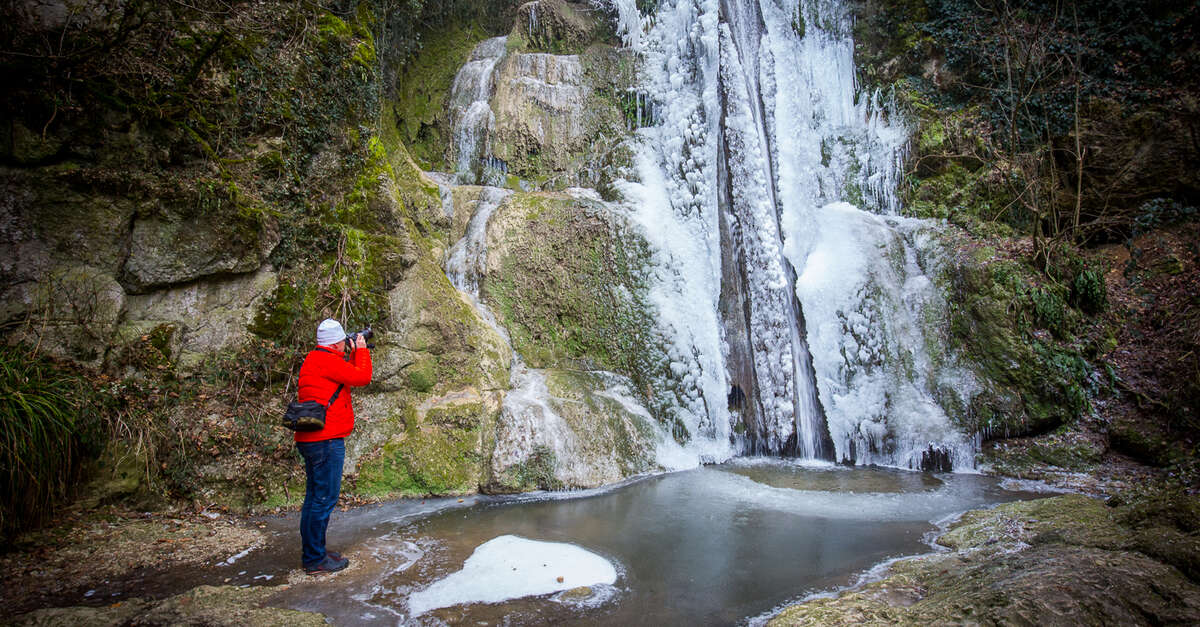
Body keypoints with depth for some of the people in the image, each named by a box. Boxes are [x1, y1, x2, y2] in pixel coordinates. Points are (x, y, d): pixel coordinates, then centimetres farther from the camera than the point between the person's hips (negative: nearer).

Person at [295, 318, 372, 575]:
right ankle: (315, 559, 3)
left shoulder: (315, 359, 17)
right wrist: (361, 350, 1)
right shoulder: (325, 360, -14)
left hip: (311, 439, 11)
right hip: (326, 440, -11)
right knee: (324, 499, -4)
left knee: (316, 498, 17)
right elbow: (361, 377, -13)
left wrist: (356, 354, 21)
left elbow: (348, 374, 24)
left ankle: (312, 551, 26)